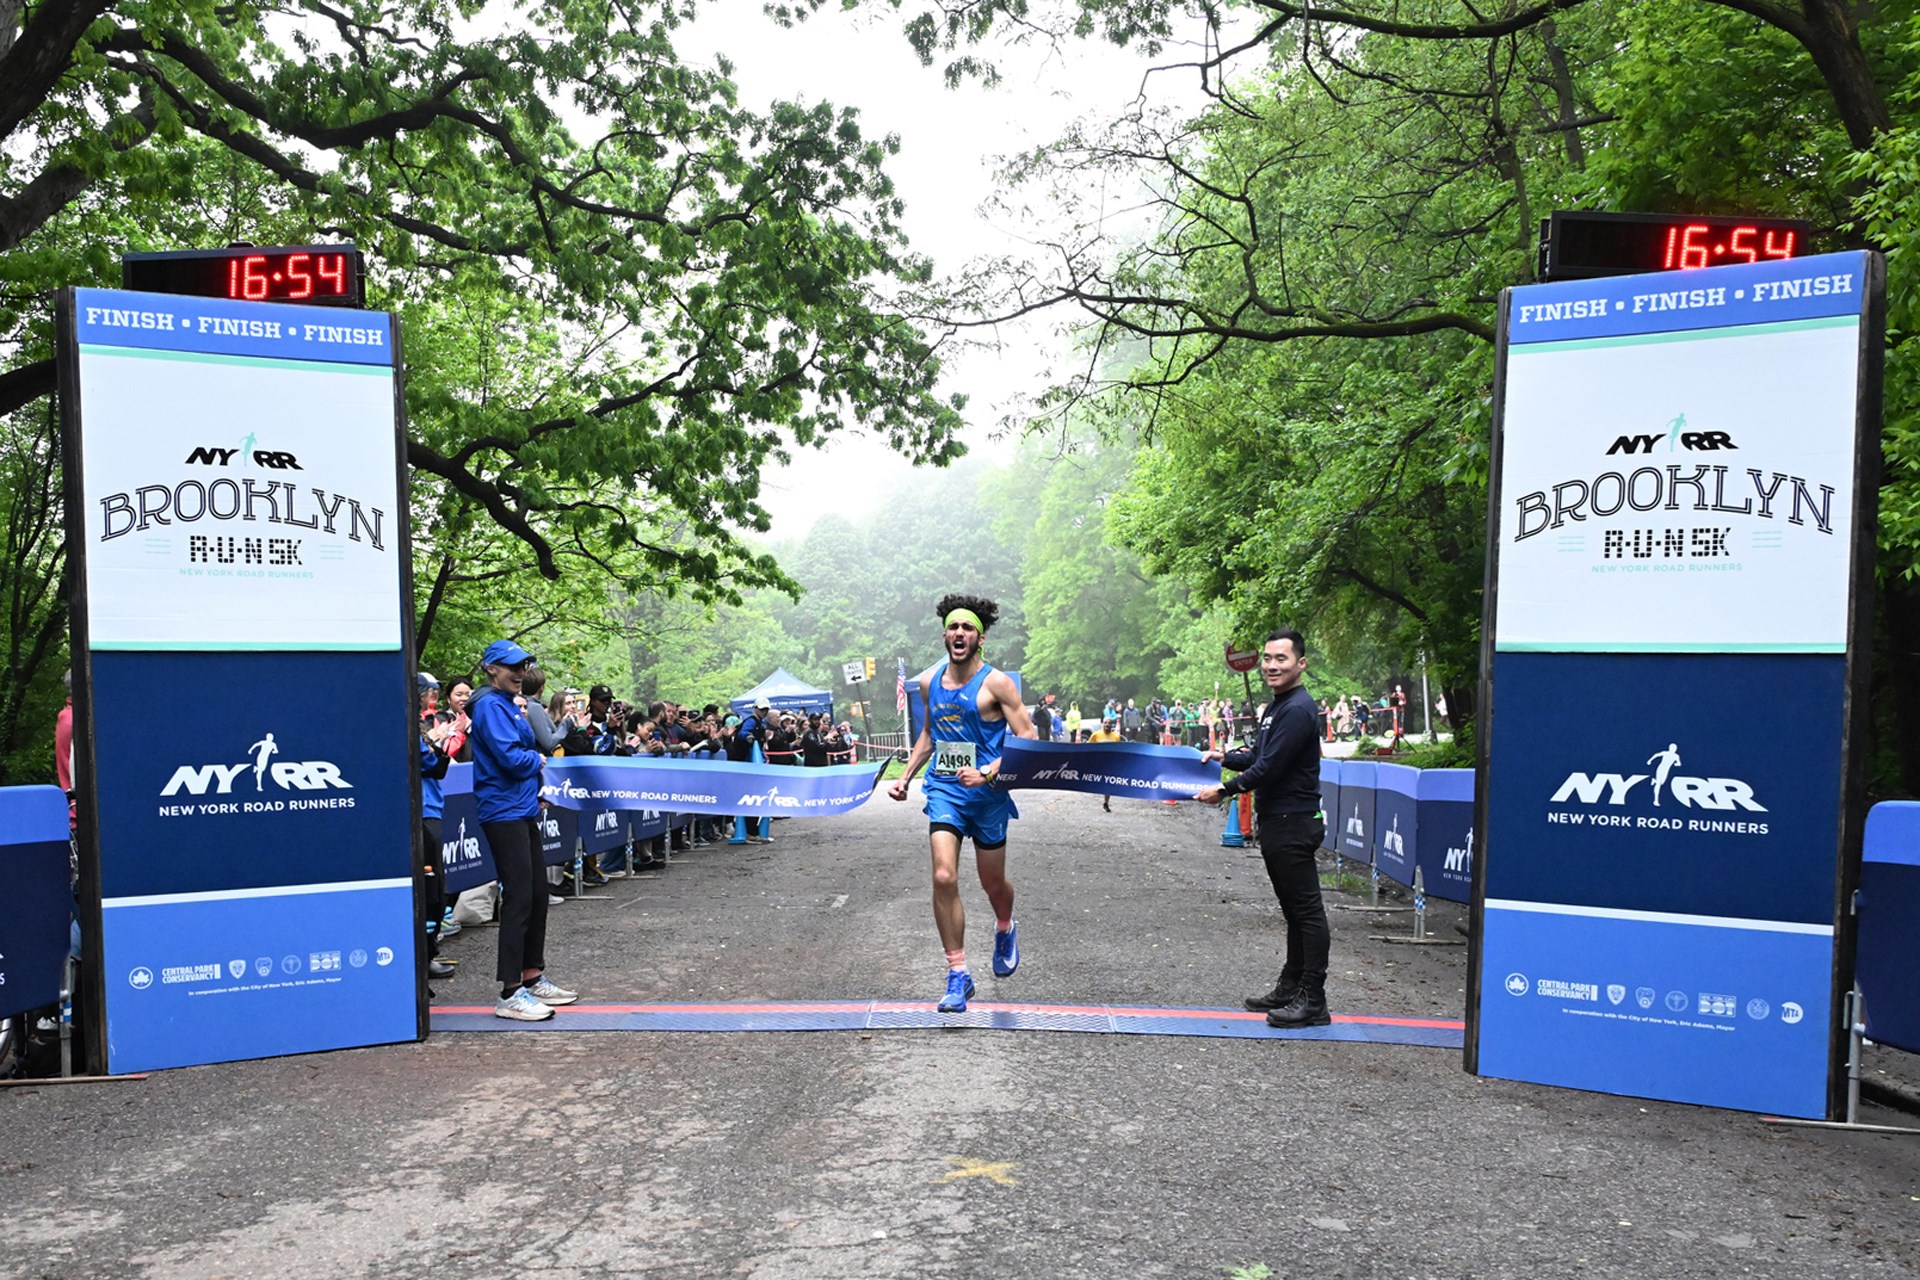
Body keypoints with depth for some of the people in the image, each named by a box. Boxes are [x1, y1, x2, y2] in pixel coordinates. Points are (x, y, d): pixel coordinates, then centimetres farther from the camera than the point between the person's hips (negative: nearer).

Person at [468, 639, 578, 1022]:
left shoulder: (509, 703, 18)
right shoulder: (490, 705, -12)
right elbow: (510, 757, -20)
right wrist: (537, 759, -3)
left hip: (522, 811, 10)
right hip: (504, 813, -10)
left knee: (537, 895, 14)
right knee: (518, 899, -10)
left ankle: (533, 978, 25)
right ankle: (510, 993, -5)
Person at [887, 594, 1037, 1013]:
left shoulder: (996, 683, -9)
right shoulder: (929, 683, 6)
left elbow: (1028, 739, -12)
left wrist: (988, 773, -23)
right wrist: (905, 776, 16)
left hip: (987, 794, -2)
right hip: (944, 790, 3)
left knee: (993, 882, 12)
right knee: (944, 878, -13)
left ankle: (1005, 930, 47)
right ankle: (957, 974, -3)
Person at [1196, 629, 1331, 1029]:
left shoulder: (1297, 710, -17)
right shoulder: (1277, 706, 16)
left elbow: (1270, 767, -20)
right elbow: (1259, 756, 24)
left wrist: (1224, 790, -11)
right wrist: (1225, 757, 10)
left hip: (1294, 824, -11)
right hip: (1277, 821, 11)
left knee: (1307, 910, -5)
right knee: (1294, 909, 17)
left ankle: (1313, 1001, 0)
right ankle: (1290, 987, 26)